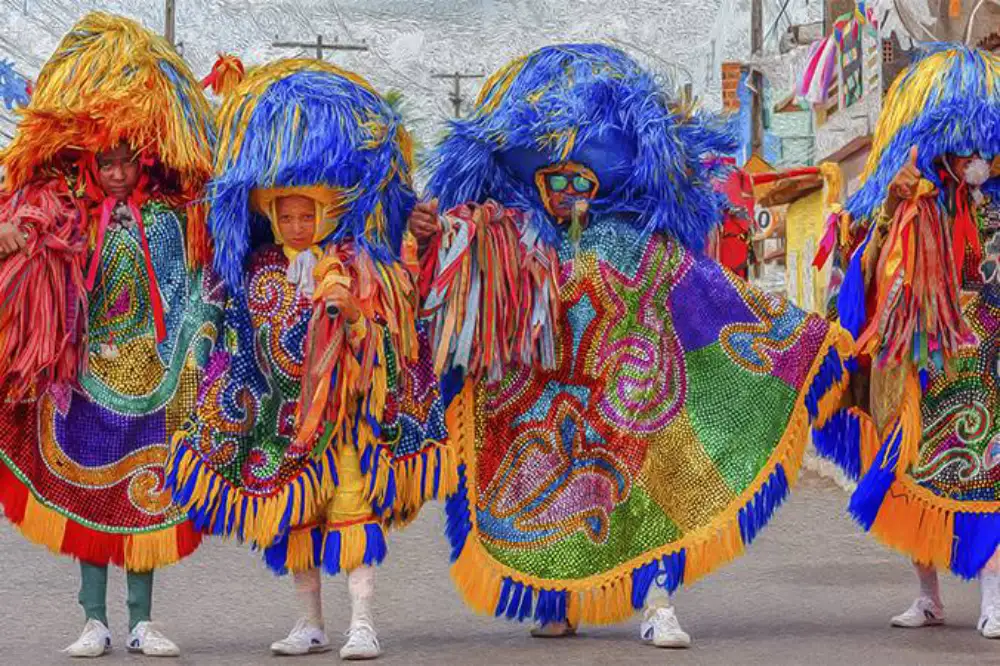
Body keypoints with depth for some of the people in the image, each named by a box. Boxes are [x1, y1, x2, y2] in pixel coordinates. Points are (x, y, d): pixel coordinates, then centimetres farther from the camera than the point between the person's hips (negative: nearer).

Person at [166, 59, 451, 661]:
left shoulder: (357, 265, -3)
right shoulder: (260, 268, 8)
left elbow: (382, 340, -6)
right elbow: (245, 335, 16)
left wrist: (351, 311, -22)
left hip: (345, 408, -4)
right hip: (284, 409, 4)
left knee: (351, 505, -8)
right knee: (293, 515, 8)